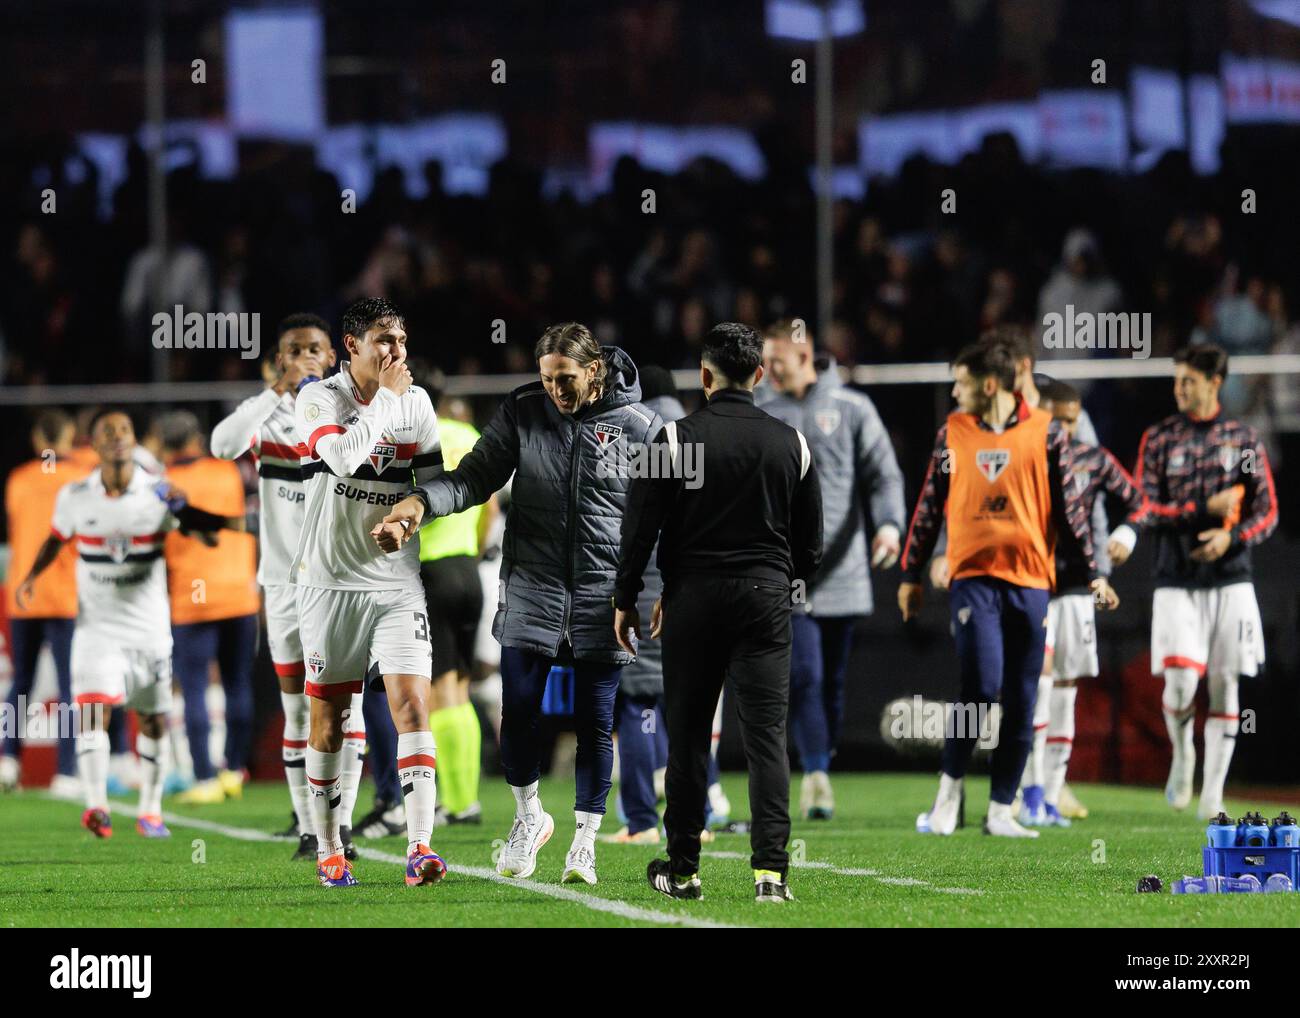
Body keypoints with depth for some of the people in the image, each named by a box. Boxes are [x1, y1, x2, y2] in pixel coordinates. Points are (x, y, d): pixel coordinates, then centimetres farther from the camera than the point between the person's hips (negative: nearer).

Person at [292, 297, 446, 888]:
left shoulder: (416, 402, 7)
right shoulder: (319, 398, -6)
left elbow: (433, 484, 14)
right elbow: (343, 455, -25)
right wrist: (386, 396, -15)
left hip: (396, 581, 2)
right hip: (331, 578, -2)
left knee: (411, 704, -12)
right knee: (328, 717, 4)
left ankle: (420, 848, -17)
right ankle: (328, 851, 16)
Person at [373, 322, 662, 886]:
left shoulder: (637, 425, -4)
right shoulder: (523, 411, 0)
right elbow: (476, 476, -1)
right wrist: (421, 502, -18)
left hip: (603, 599, -1)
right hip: (531, 589, 1)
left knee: (594, 724, 3)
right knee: (518, 714, 0)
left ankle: (584, 841, 15)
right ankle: (529, 818, 23)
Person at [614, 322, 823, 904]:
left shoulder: (676, 438, -5)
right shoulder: (791, 444, 5)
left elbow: (639, 528, -4)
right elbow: (811, 541, 12)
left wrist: (626, 602, 6)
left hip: (694, 599, -2)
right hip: (766, 599, 2)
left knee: (688, 735, 7)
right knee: (766, 734, -2)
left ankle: (682, 869, 13)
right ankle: (771, 868, -14)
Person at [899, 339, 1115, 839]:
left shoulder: (1045, 432, 2)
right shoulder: (952, 433, 6)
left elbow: (1068, 505, 6)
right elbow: (929, 507, 12)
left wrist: (1093, 571, 4)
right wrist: (910, 574, 13)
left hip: (1030, 580, 1)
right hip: (972, 576, -1)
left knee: (1022, 701, 2)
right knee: (982, 685, -15)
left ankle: (1000, 810, 10)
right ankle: (950, 788, 3)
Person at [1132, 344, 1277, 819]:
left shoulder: (1243, 439, 5)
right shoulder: (1159, 438, 4)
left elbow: (1267, 512, 5)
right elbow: (1147, 508, -3)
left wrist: (1231, 537, -14)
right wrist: (1207, 507, -13)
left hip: (1230, 579, 1)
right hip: (1176, 582, -1)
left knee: (1224, 685, 0)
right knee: (1180, 681, -14)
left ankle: (1212, 793, 8)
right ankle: (1182, 755, 16)